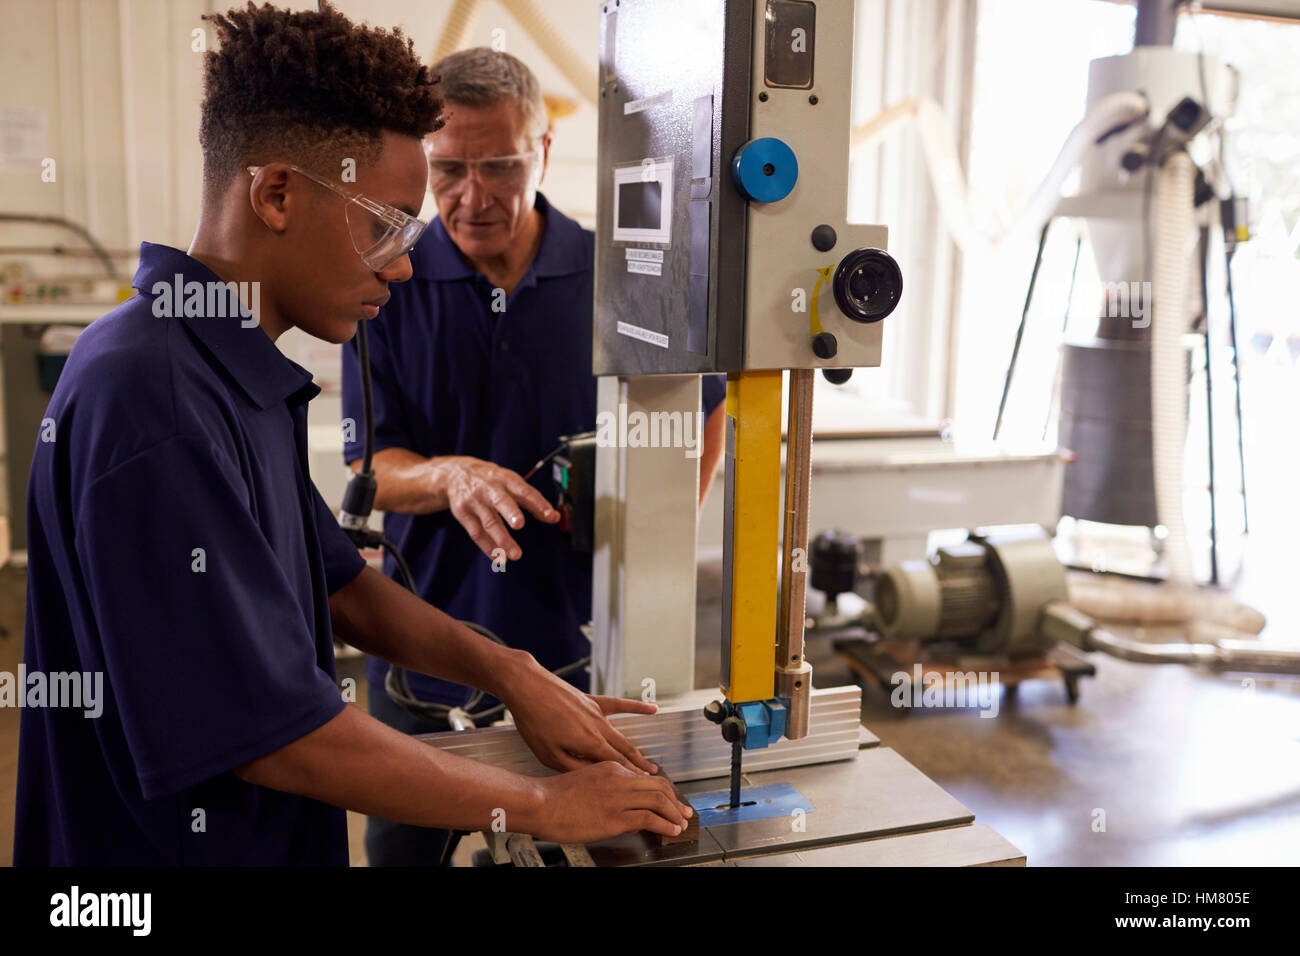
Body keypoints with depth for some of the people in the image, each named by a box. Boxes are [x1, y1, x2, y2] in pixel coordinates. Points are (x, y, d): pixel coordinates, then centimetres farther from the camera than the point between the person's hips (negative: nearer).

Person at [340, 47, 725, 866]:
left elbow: (703, 410, 9)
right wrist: (450, 477, -27)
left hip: (577, 649, 0)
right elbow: (372, 468, -6)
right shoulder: (390, 287, -5)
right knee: (404, 845, 16)